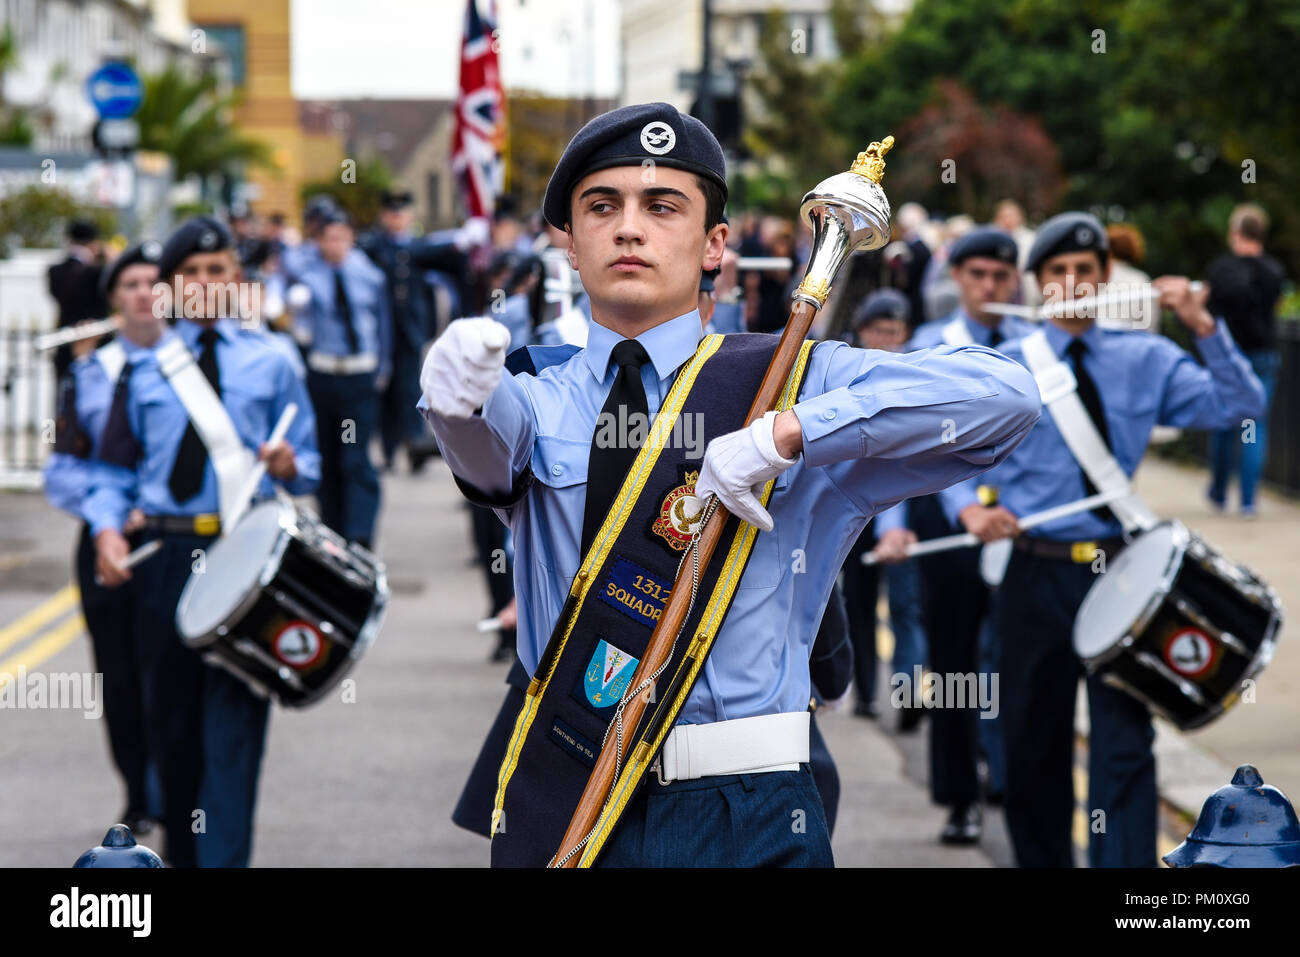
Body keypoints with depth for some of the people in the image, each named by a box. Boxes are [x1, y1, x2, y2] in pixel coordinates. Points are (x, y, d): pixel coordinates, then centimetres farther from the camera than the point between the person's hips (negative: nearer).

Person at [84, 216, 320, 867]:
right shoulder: (145, 371, 11)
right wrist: (107, 526, -8)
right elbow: (115, 468, 11)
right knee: (170, 716, 8)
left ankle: (224, 857, -9)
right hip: (167, 552, 2)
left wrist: (289, 466, -12)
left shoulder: (269, 364, 10)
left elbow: (308, 466, 12)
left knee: (234, 717, -8)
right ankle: (182, 851, 21)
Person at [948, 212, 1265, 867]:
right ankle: (1042, 861, 25)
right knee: (1034, 744, 10)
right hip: (1036, 573, 1)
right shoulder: (1004, 368, 4)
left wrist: (1204, 326, -14)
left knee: (1124, 740, -8)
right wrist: (969, 506, -11)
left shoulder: (1147, 361, 5)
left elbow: (1240, 407, -2)